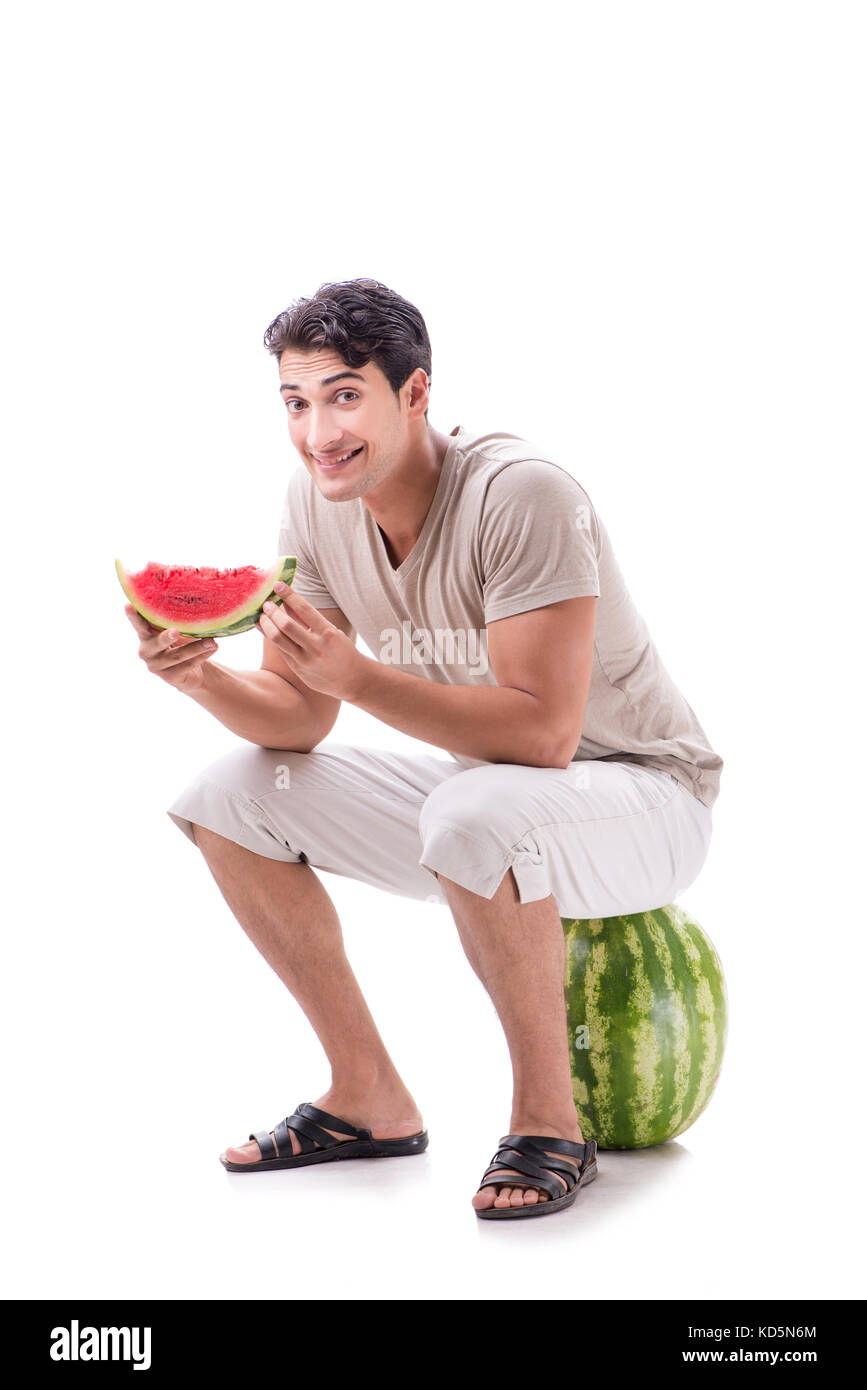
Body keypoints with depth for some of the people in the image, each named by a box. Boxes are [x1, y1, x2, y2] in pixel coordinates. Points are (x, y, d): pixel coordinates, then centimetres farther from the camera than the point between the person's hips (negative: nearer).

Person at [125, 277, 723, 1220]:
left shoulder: (520, 495, -25)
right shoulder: (316, 503, -4)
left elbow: (543, 732, -32)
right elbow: (300, 720, -2)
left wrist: (357, 675, -38)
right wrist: (203, 678, -22)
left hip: (644, 797, -7)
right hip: (479, 784, 7)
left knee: (473, 815, -39)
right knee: (229, 794, -4)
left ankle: (550, 1123, -15)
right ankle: (372, 1103, 5)